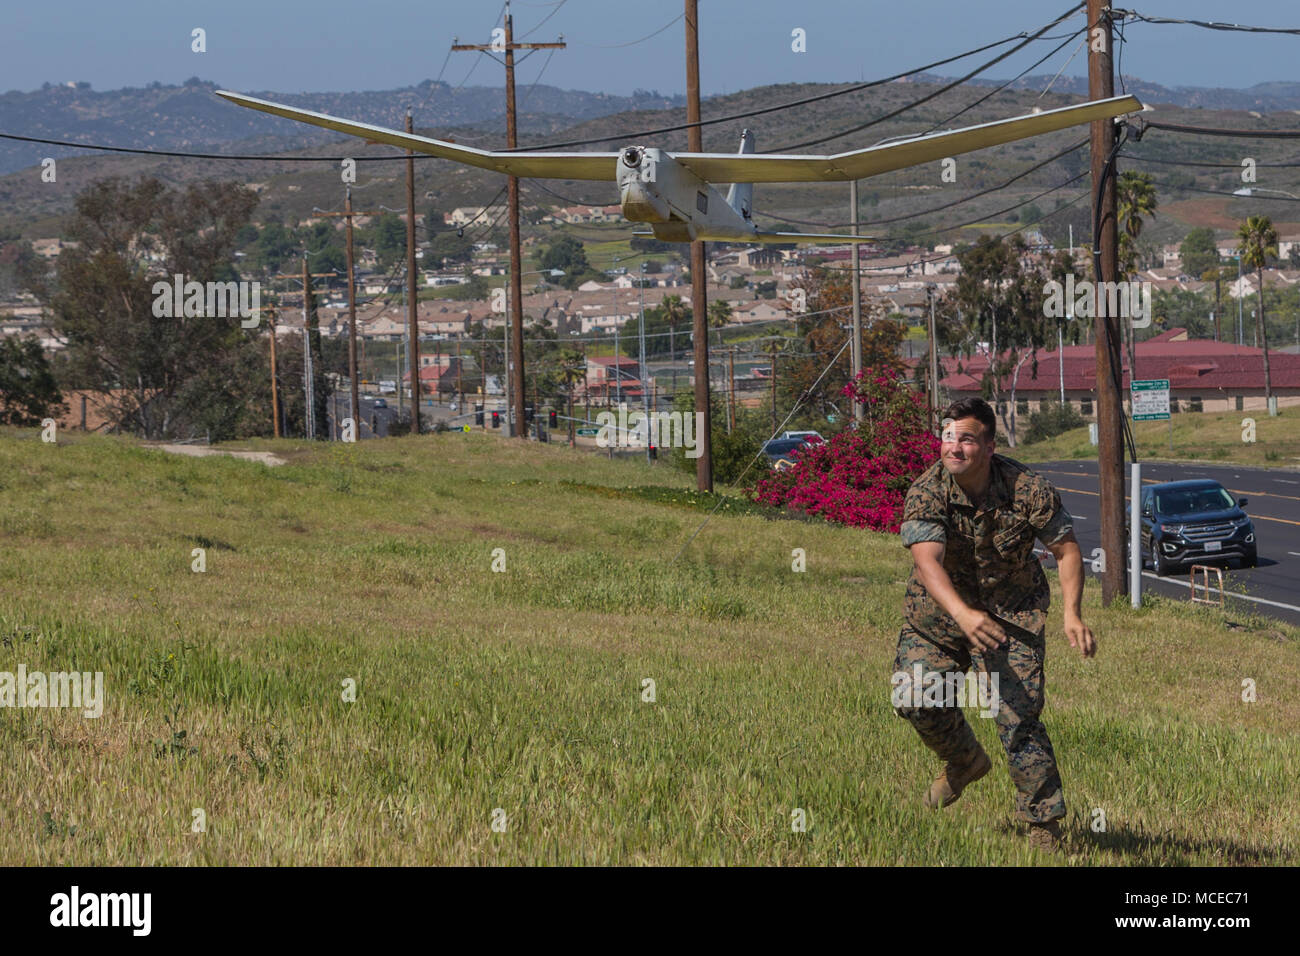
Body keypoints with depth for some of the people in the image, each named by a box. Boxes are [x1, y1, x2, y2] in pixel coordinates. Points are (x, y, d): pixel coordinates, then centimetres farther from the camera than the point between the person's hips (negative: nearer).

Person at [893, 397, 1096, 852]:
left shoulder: (1029, 490, -20)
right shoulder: (926, 492, -22)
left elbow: (1066, 549, -11)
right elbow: (927, 560, -36)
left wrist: (1072, 614, -27)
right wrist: (963, 614, -54)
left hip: (1012, 613, -2)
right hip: (940, 607, 2)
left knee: (1019, 719, -13)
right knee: (915, 697, -7)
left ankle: (1044, 824, 2)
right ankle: (965, 762, 27)